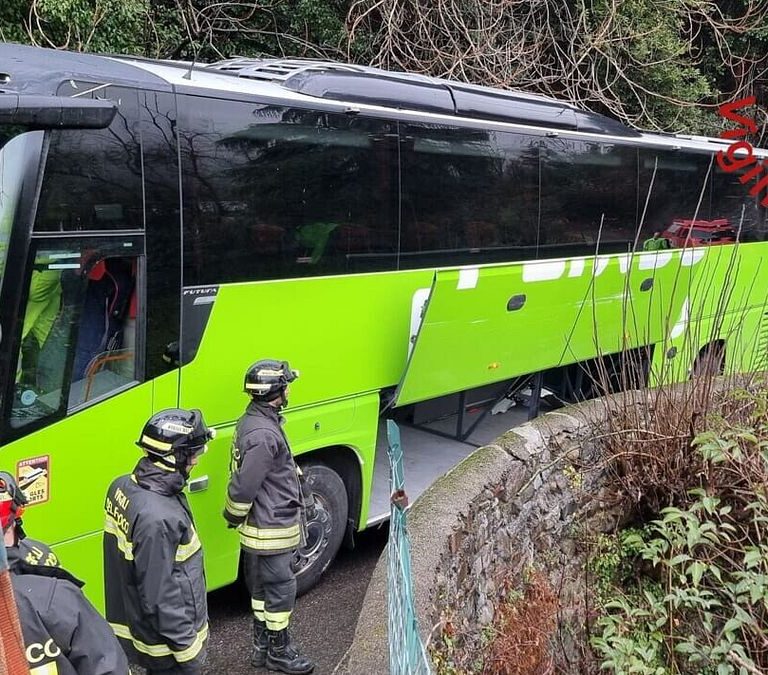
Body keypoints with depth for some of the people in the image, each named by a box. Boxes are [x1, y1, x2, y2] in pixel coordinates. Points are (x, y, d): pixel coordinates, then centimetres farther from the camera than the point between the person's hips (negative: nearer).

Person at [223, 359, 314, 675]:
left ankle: (262, 648, 35)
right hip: (272, 531, -10)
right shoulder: (264, 434, -28)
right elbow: (243, 486, -26)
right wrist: (233, 517, -8)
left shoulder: (253, 420, 6)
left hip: (261, 528, 10)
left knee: (262, 589, 20)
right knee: (281, 589, 6)